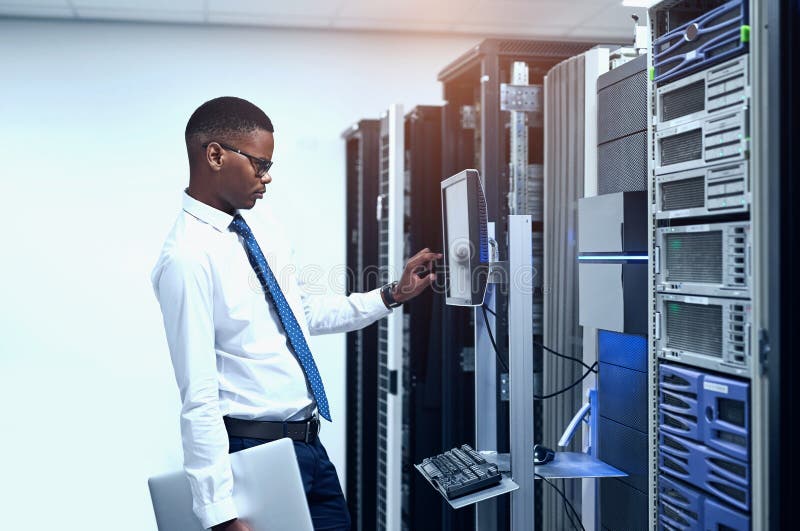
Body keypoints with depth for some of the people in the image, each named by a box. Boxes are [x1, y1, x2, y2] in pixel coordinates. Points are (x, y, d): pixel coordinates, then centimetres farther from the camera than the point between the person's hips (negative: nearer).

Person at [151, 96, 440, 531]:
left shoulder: (260, 234, 7)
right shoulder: (188, 258, -19)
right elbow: (199, 400, -21)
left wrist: (394, 295, 12)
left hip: (309, 445, 8)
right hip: (257, 453, -8)